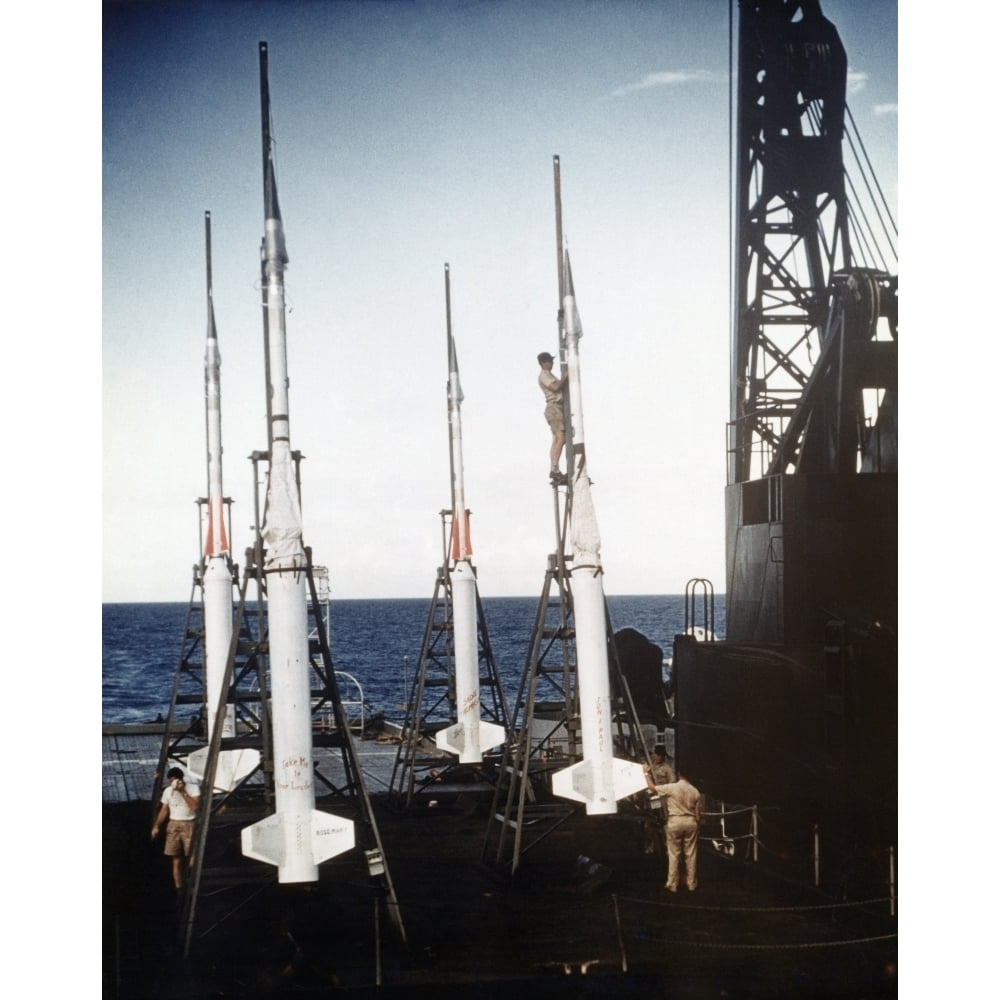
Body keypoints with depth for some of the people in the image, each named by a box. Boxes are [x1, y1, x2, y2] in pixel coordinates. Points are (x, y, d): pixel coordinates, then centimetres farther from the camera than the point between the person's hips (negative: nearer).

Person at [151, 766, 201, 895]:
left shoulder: (193, 788, -1)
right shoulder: (168, 791, 11)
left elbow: (195, 806, -14)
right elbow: (164, 811, 15)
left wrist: (183, 792, -15)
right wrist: (156, 826, 5)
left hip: (189, 825, -4)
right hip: (173, 825, 4)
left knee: (192, 861, -9)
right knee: (176, 861, 1)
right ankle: (179, 892, 5)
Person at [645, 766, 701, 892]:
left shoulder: (671, 788, -9)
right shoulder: (695, 791, 1)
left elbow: (653, 787, 2)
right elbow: (698, 813, 4)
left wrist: (647, 773, 15)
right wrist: (697, 822, 18)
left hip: (675, 821, -2)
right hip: (690, 822, 2)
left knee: (674, 854, 5)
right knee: (691, 854, 9)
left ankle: (672, 884, 8)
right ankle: (692, 883, 14)